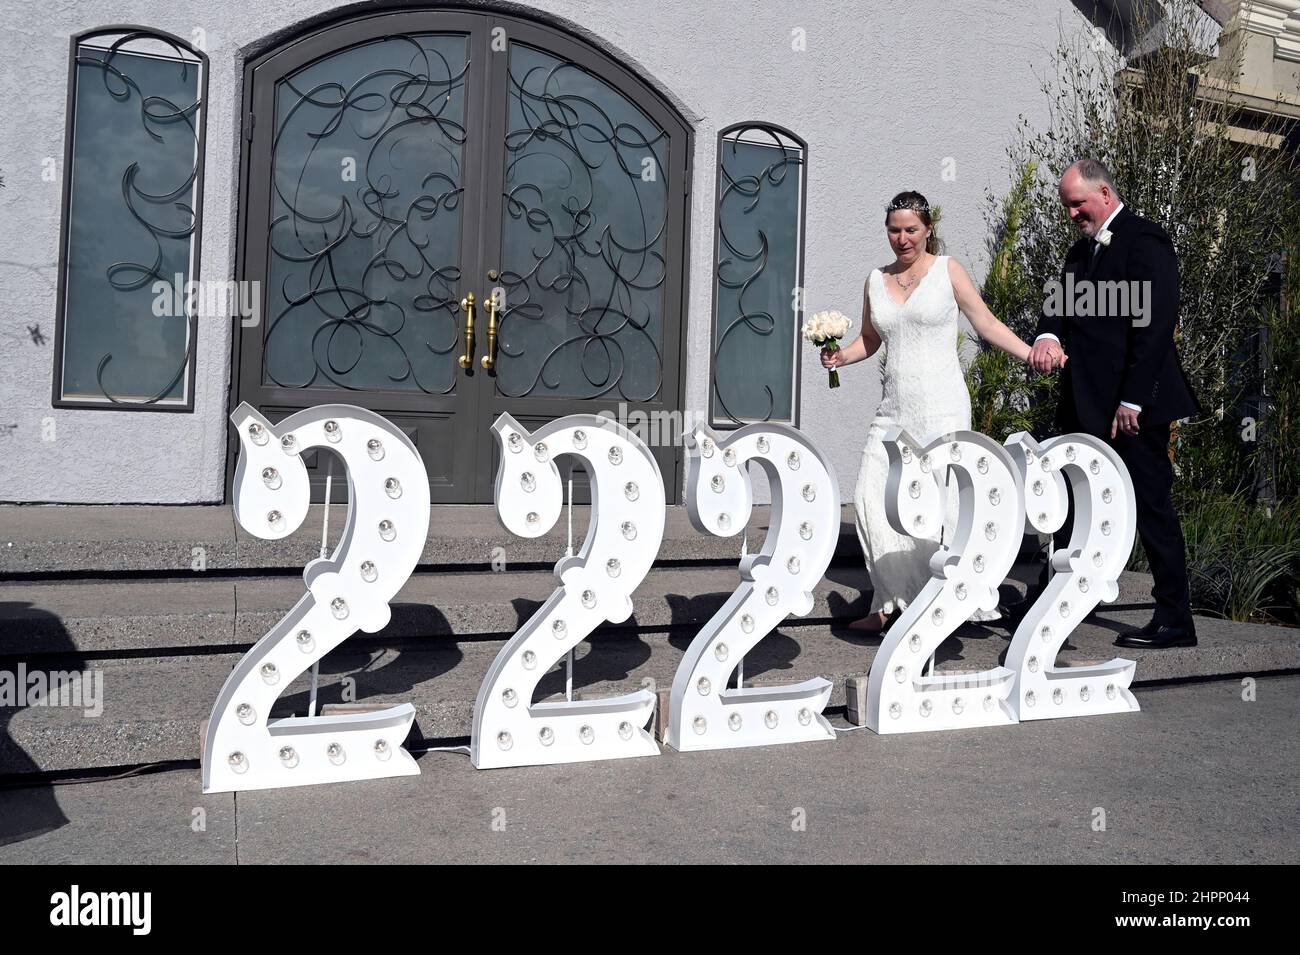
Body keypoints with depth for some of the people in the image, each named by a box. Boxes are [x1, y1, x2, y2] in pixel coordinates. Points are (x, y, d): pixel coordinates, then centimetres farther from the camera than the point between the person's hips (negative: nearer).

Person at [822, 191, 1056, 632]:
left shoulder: (948, 270, 4)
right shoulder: (876, 280, 14)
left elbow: (986, 323, 4)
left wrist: (1031, 353, -7)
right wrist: (840, 356, 3)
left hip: (941, 408, -4)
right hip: (894, 409, 4)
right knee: (871, 497, -5)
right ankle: (889, 603, 6)